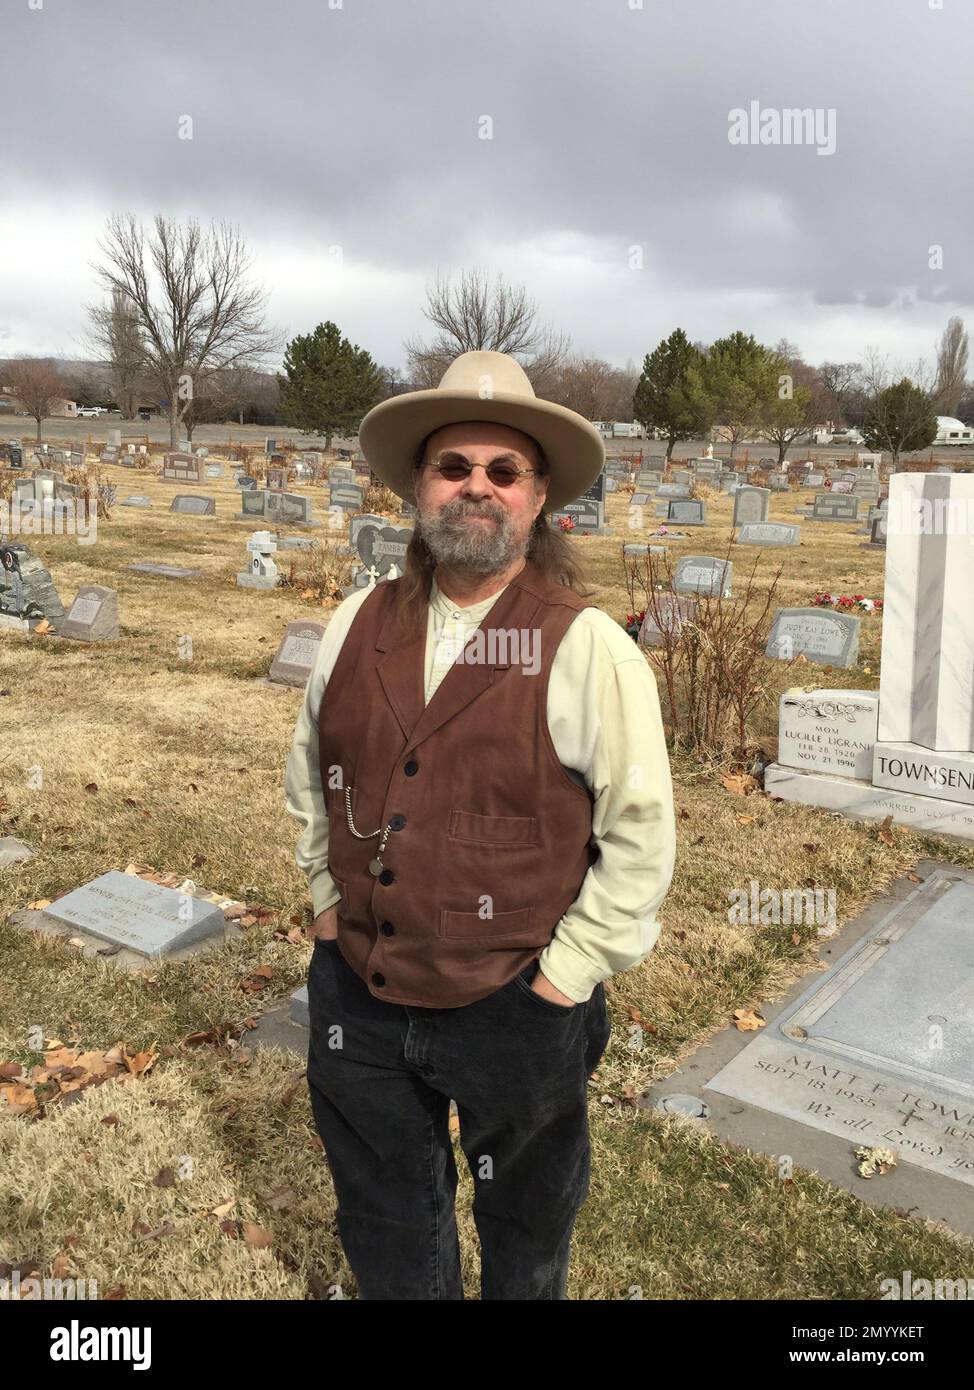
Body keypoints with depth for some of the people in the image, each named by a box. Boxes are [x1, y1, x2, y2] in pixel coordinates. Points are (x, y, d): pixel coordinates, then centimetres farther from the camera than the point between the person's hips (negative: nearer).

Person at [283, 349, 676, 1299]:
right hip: (355, 1001, 4)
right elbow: (308, 777, 11)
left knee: (525, 1240, 24)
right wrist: (327, 897, 6)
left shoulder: (589, 649, -16)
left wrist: (562, 979, -13)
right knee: (387, 1240, 27)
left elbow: (640, 837, -13)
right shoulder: (357, 626, -2)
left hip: (515, 1010, -3)